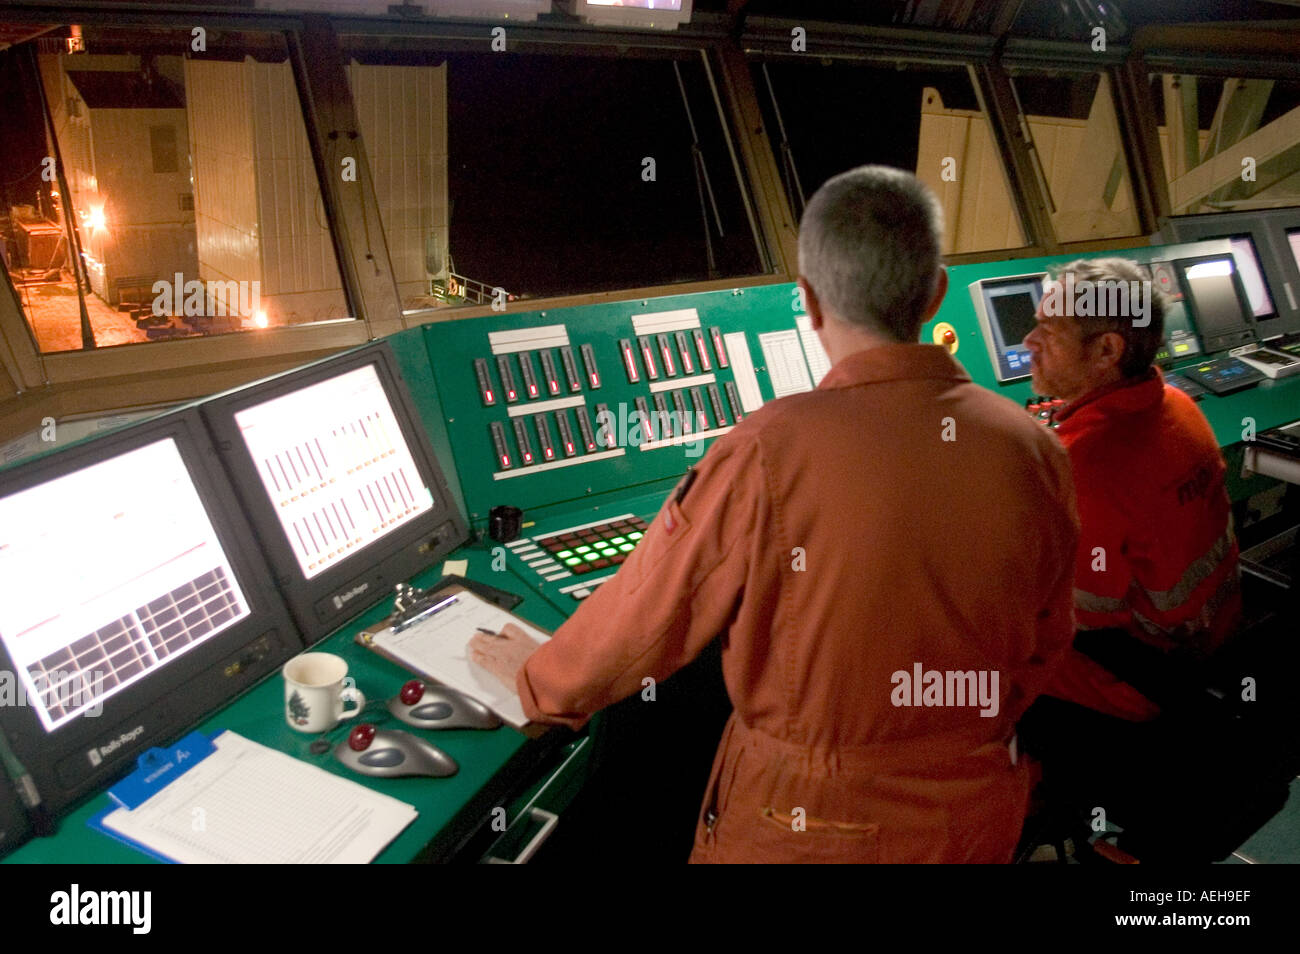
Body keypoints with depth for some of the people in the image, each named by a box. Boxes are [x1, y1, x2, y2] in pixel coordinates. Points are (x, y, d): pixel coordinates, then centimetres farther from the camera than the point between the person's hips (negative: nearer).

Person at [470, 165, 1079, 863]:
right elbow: (1044, 643, 4)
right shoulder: (1034, 453, -11)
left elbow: (649, 616, -13)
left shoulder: (770, 452, -24)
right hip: (975, 819, 5)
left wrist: (536, 686, 6)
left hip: (800, 825, -4)